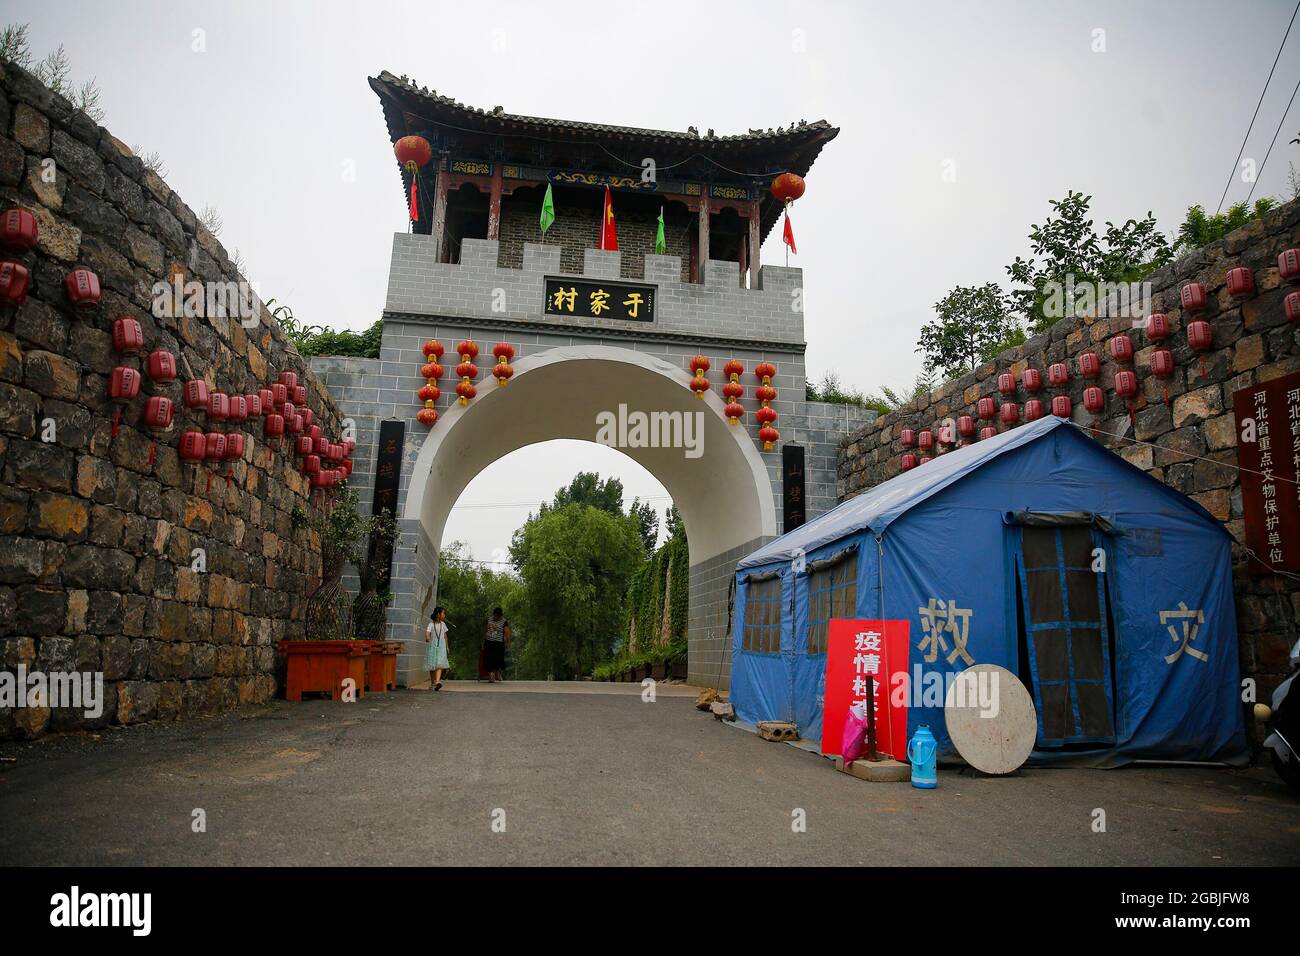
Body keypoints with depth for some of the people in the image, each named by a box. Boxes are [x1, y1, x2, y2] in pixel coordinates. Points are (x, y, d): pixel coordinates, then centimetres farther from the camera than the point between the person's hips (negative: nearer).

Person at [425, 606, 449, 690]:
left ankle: (437, 682, -27)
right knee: (432, 664, 4)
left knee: (439, 664, -15)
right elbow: (427, 637, -13)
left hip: (441, 645, 2)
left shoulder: (443, 624, 10)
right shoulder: (431, 624, -2)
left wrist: (446, 646, 18)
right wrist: (432, 641, -7)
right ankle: (432, 682, 14)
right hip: (432, 645, -2)